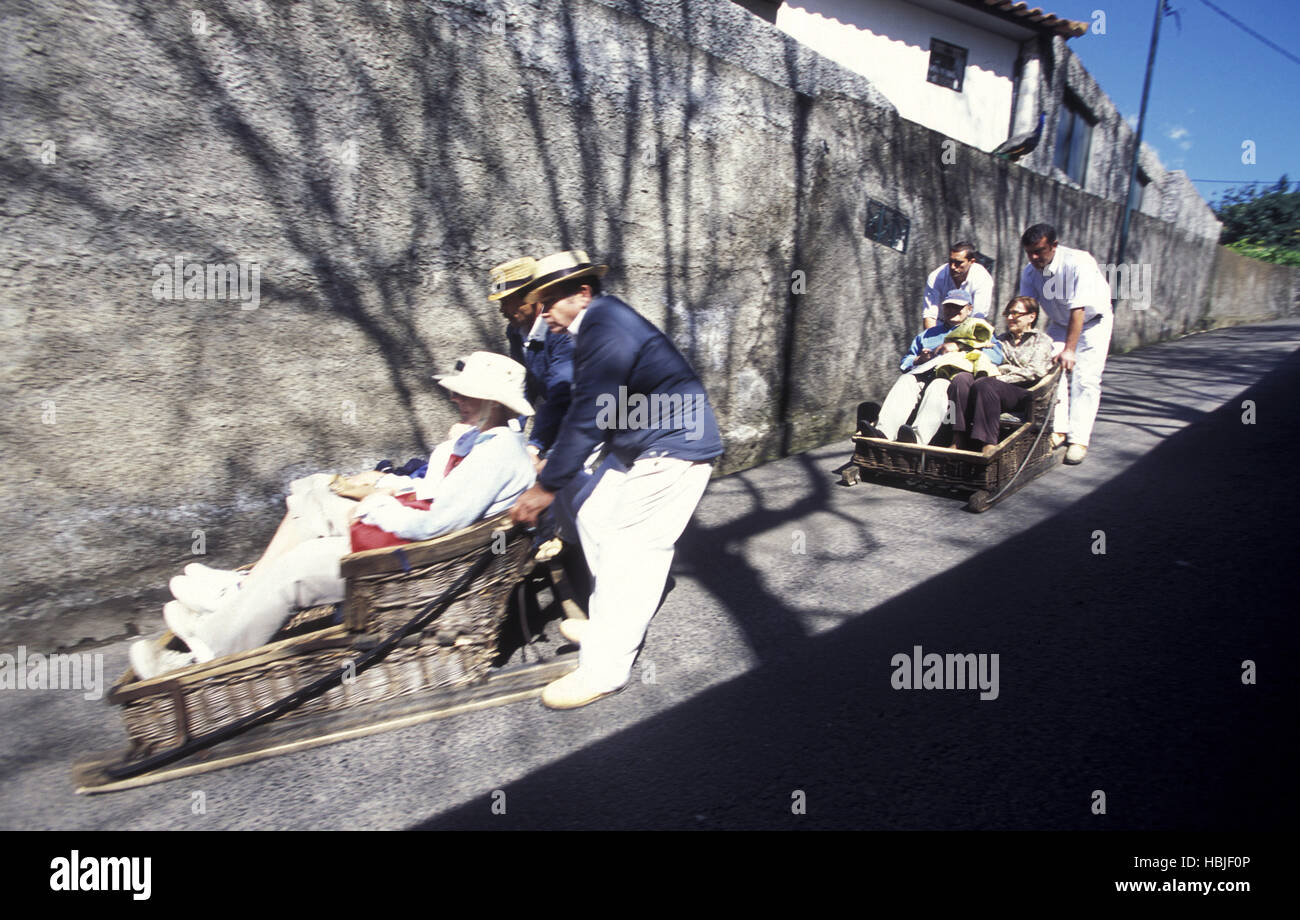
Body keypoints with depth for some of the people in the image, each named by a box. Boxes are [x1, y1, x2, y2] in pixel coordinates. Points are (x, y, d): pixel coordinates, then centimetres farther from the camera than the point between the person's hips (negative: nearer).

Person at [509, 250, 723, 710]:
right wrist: (549, 458, 12)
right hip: (637, 445, 11)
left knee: (628, 552, -8)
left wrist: (547, 487, -16)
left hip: (674, 451, -11)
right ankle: (607, 624, 31)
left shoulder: (608, 332, -24)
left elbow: (587, 418, -23)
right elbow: (583, 409, 13)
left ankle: (603, 669, 3)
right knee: (594, 520, 15)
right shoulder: (598, 323, 8)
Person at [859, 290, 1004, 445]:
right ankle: (883, 431, -53)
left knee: (938, 386, -38)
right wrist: (920, 359, 7)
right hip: (925, 374, 3)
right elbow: (904, 363, 31)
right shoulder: (928, 334, 39)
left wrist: (960, 347, -2)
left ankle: (918, 436, -62)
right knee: (906, 380, -31)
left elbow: (997, 355, 7)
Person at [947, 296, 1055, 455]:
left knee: (985, 384, -37)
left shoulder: (1042, 340, 17)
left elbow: (1035, 372, 0)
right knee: (962, 378, -29)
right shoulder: (1001, 339, 34)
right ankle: (959, 440, -40)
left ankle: (988, 443, -44)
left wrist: (1000, 378, -9)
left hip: (1021, 393, -4)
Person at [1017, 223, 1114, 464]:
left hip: (1092, 322, -5)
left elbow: (1078, 310, -33)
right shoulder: (1030, 272, -13)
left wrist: (1069, 349, -36)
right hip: (1059, 323, 5)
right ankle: (1059, 430, -3)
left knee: (1085, 379, -12)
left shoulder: (1079, 263, -30)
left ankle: (1079, 439, -11)